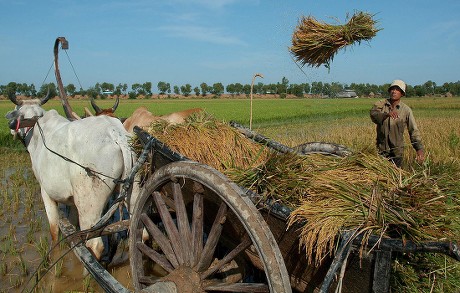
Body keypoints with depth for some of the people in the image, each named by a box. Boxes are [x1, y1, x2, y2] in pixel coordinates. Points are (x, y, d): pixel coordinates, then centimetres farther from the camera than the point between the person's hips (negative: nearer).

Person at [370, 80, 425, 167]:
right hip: (381, 149, 0)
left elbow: (414, 131, -7)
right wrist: (387, 114, -42)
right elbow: (373, 114, -22)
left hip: (397, 151, 0)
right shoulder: (380, 104, -2)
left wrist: (419, 148, -19)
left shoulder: (406, 110, -4)